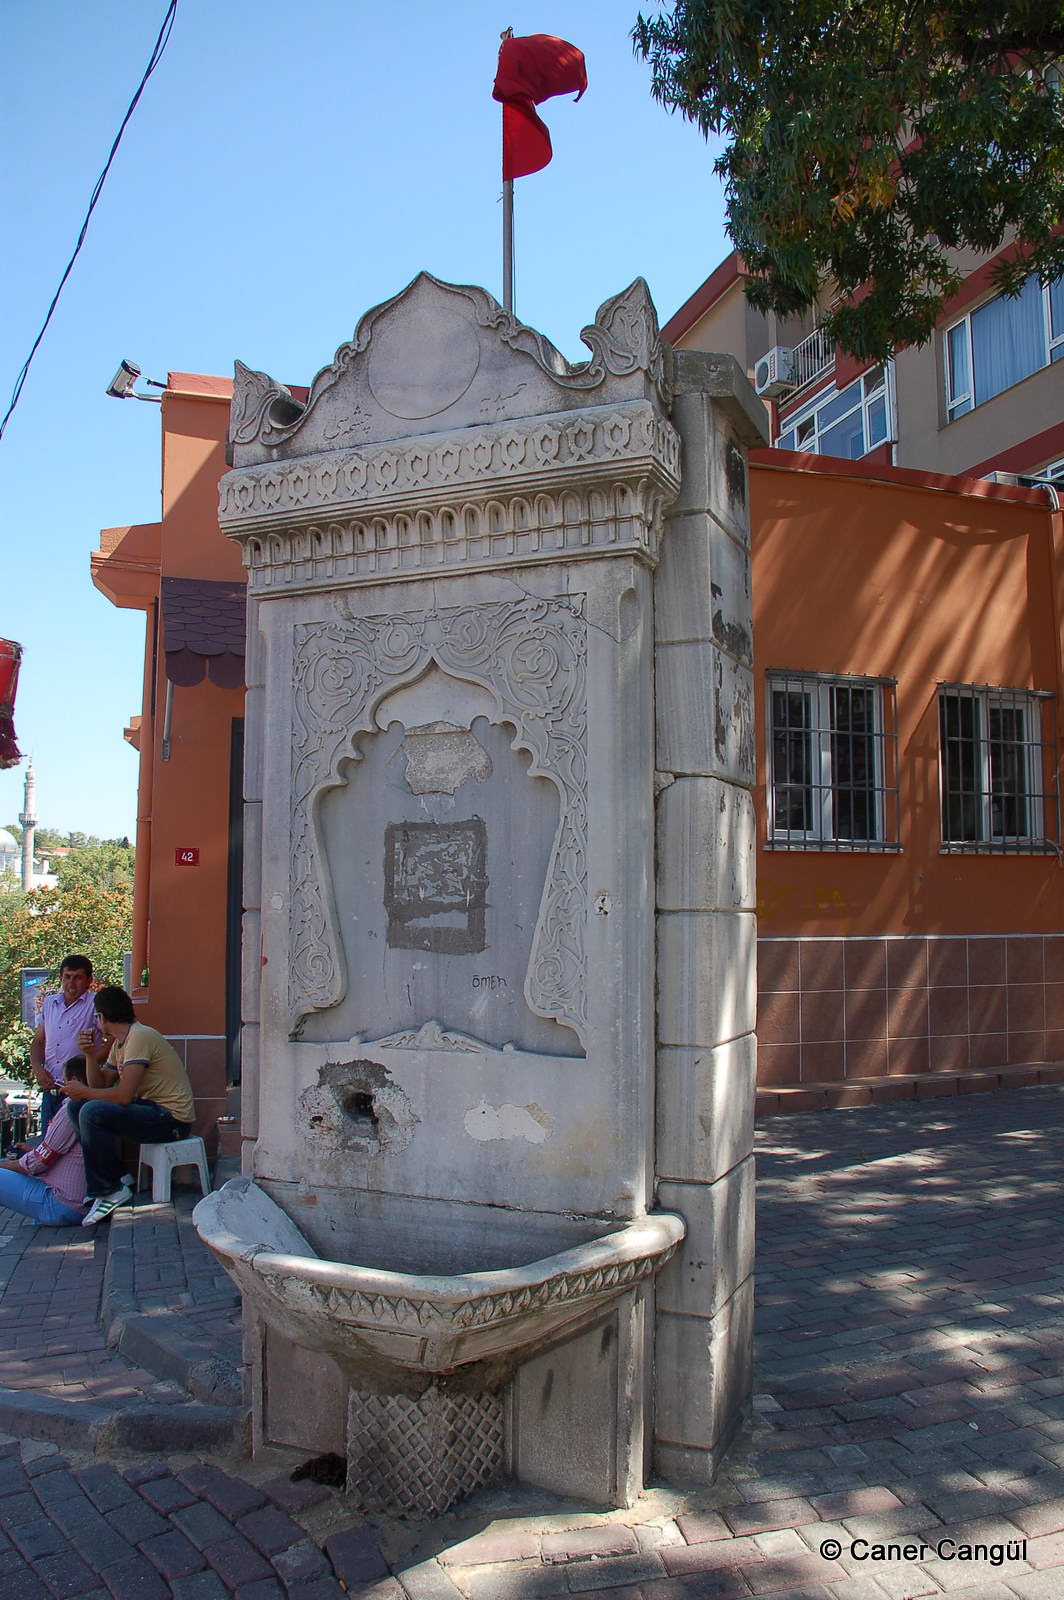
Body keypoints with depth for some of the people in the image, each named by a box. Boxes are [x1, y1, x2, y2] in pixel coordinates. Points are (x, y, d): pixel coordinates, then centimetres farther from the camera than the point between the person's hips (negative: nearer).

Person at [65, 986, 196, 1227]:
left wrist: (84, 1092, -9)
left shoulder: (140, 1037, -17)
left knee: (92, 1112, -25)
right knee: (77, 1106, 8)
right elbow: (100, 1085, 13)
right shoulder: (119, 1043, 14)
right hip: (152, 1110, 10)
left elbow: (124, 1096, -23)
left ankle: (110, 1190, -10)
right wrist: (91, 1054, 0)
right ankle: (113, 1175, 10)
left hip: (172, 1119, -10)